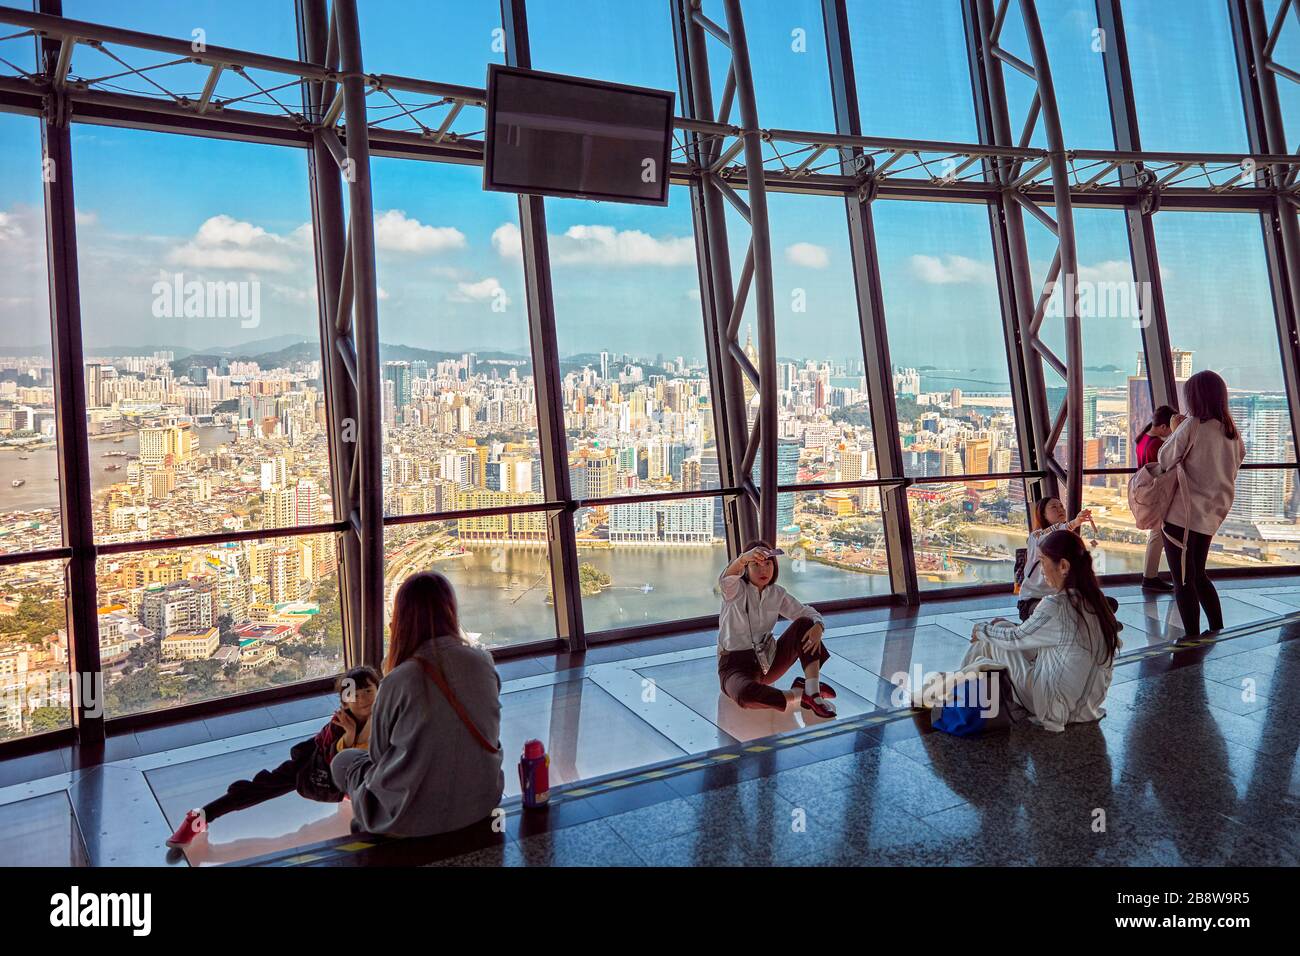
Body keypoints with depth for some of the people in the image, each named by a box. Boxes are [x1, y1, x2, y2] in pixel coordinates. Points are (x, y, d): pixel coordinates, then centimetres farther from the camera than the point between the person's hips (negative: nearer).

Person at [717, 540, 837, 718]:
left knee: (804, 624, -14)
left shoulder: (777, 593, 5)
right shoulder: (736, 591, -11)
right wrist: (742, 559, -59)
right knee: (745, 695, -41)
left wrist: (818, 627, -18)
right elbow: (726, 580, -36)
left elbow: (807, 613, 8)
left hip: (768, 659, 5)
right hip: (736, 664, -5)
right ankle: (799, 694, -17)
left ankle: (813, 692, -20)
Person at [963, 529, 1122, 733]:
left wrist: (982, 630, 11)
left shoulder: (1056, 606, -24)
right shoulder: (1095, 600, 0)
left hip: (1055, 707, -8)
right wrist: (1007, 626, 17)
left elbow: (1015, 638, -8)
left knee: (989, 641, 4)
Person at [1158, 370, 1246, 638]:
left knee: (1183, 582, 0)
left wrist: (1175, 431, 7)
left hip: (1183, 515, -7)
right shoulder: (1232, 431, 8)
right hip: (1210, 515, 7)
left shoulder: (1192, 425, -12)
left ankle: (1192, 641, 3)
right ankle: (1218, 633, 26)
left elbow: (1165, 460, -7)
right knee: (1198, 575, 22)